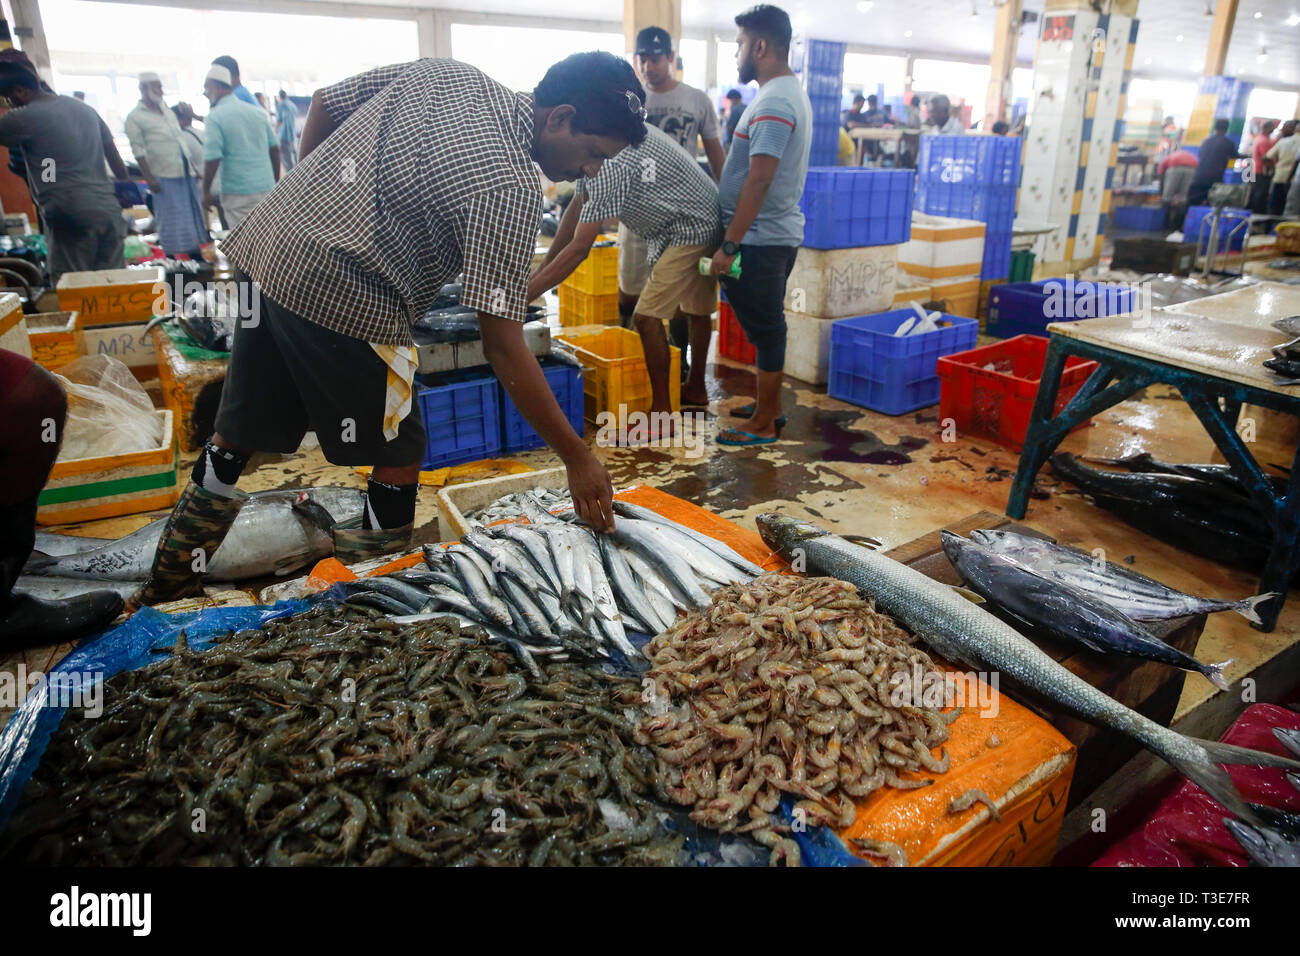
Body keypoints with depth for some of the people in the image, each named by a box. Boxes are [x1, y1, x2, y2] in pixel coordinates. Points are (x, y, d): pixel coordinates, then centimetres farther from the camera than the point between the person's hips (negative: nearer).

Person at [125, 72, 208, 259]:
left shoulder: (168, 112, 16)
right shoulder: (135, 117, -5)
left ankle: (196, 255, 21)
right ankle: (172, 259, 5)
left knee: (194, 214, 11)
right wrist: (149, 178, -16)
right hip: (164, 176, -7)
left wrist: (195, 166, 16)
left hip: (186, 172, 7)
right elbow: (138, 150, -9)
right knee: (170, 220, -3)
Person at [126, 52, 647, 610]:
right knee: (400, 451, 9)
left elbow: (324, 103, 17)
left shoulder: (447, 73, 8)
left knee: (239, 435, 21)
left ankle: (167, 580, 38)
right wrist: (577, 457, -15)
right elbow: (502, 346, -20)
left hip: (263, 250, 9)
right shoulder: (511, 187, -16)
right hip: (338, 298, -9)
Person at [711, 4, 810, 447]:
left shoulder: (773, 103, -18)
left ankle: (763, 425, 7)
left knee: (765, 327, -2)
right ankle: (769, 405, 30)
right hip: (778, 232, 10)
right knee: (768, 324, 17)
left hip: (760, 238, -10)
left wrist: (729, 245, -23)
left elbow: (758, 181, -24)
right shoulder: (791, 92, 15)